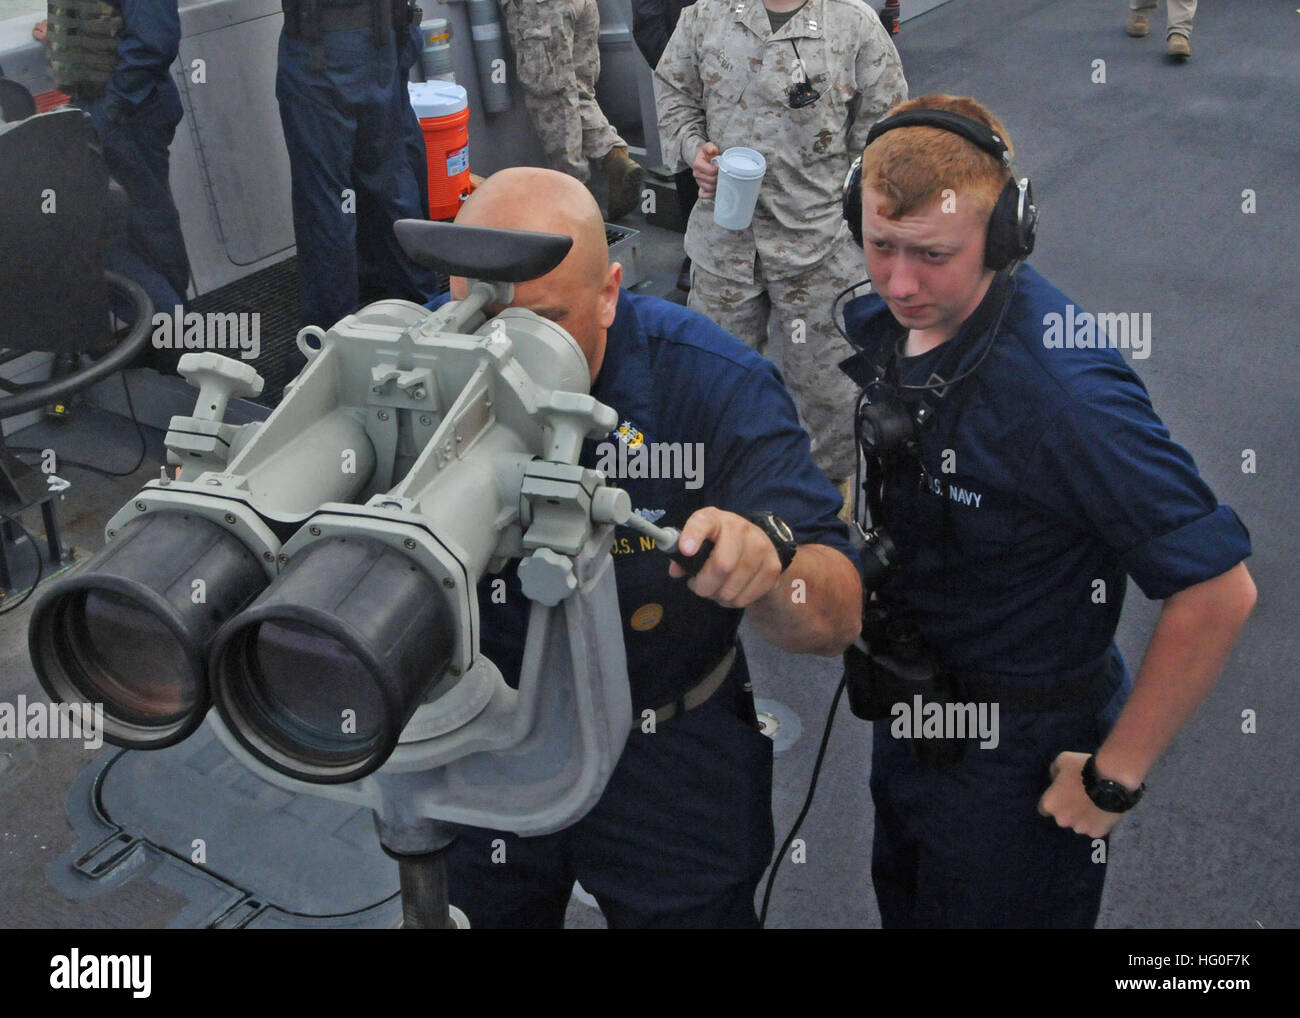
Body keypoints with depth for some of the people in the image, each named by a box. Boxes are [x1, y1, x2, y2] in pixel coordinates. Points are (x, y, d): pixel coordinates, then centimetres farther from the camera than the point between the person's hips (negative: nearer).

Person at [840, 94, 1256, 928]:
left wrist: (1115, 778, -21)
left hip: (1020, 752, -7)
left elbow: (1218, 592, -30)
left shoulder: (1063, 388, -33)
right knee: (902, 904, 28)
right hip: (908, 715, 8)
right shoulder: (878, 325, -7)